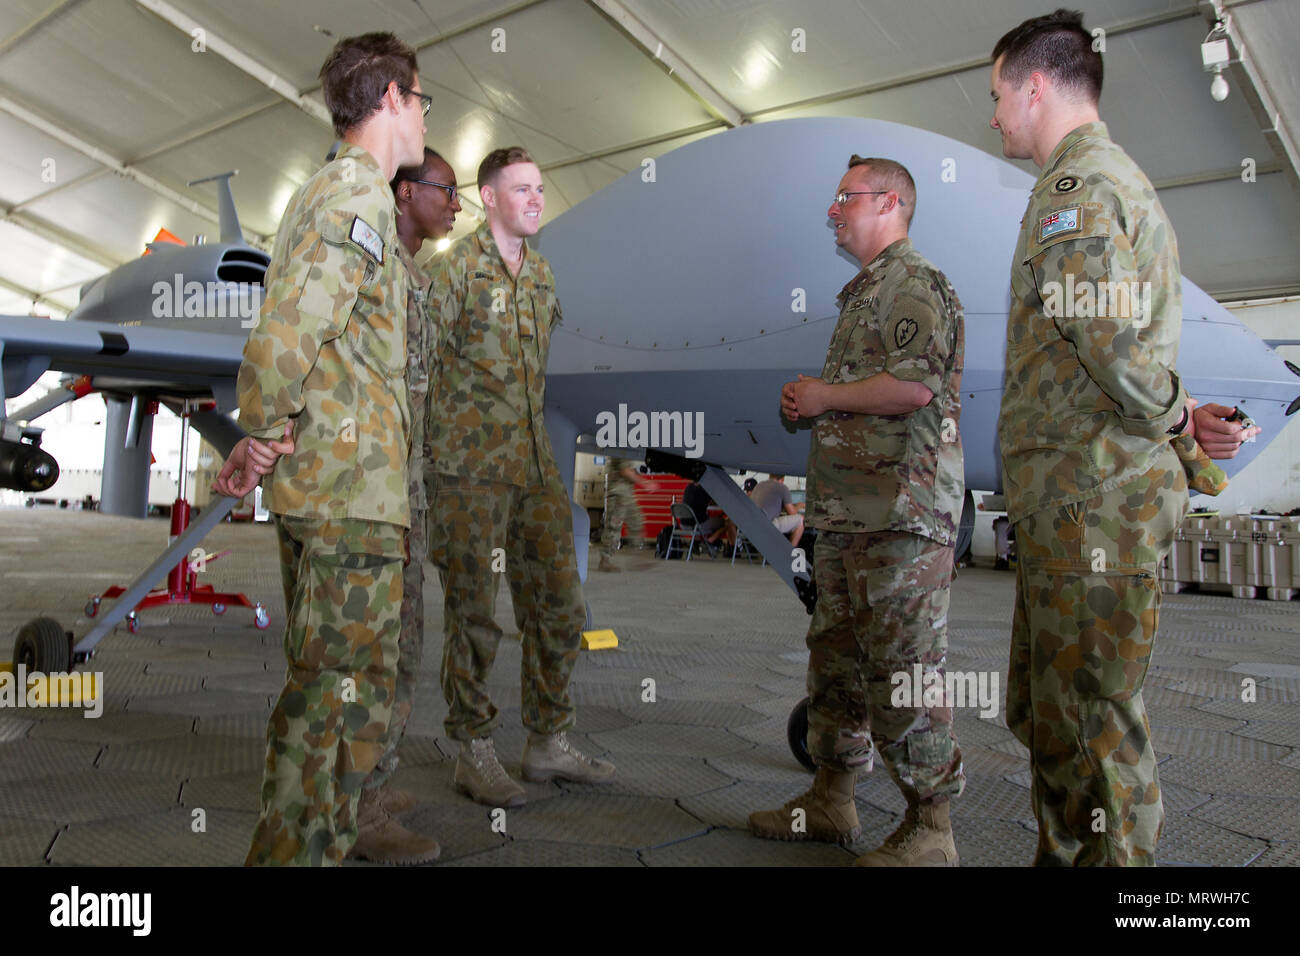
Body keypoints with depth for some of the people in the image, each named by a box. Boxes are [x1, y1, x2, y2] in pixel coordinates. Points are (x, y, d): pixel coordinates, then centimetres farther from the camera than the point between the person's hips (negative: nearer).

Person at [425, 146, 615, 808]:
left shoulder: (542, 273, 16)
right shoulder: (456, 265, -4)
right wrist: (444, 450, -7)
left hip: (534, 466, 7)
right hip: (470, 468, -6)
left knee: (559, 605, 7)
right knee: (474, 614, 0)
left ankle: (548, 743, 21)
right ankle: (474, 754, 14)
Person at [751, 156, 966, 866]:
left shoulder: (913, 283, -6)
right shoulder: (863, 292, 25)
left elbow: (914, 385, -21)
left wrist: (825, 396, -9)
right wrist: (810, 403, 13)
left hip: (900, 511, -10)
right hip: (845, 511, 10)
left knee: (903, 666, -6)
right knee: (835, 656, 14)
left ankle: (928, 830, 6)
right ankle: (832, 798, 25)